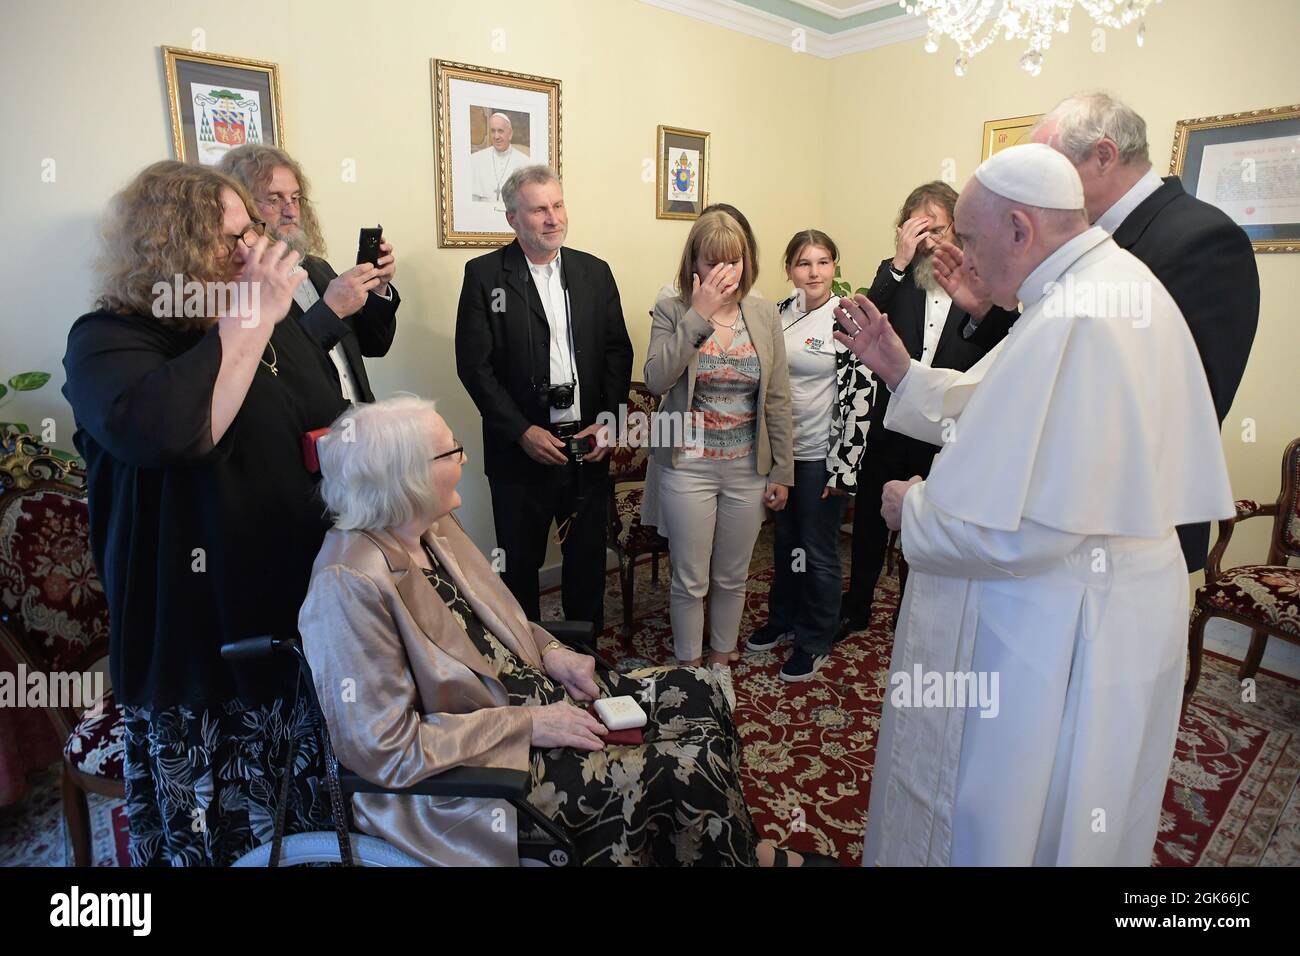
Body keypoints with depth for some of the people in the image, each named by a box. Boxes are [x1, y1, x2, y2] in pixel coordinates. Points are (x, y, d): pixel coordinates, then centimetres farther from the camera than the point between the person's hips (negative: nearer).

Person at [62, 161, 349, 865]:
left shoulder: (278, 323, 8)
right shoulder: (107, 341, -11)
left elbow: (337, 415, 23)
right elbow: (163, 430, -35)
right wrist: (250, 319, -25)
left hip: (308, 616, 6)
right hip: (205, 644, -5)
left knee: (314, 811, 20)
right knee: (220, 834, 11)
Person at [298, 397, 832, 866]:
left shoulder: (433, 527, -1)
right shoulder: (352, 585, -26)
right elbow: (389, 749, -24)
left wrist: (552, 653, -3)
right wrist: (528, 725, -21)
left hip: (534, 692, 8)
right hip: (479, 766, -8)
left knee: (695, 693, 1)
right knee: (690, 769, -15)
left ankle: (738, 847, 21)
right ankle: (742, 856, 18)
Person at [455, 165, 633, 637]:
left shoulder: (595, 272, 7)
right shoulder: (484, 274, -3)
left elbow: (618, 352, 6)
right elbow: (473, 364, -8)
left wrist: (608, 421, -6)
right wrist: (522, 431, -14)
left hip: (588, 447, 3)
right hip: (521, 451, -3)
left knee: (588, 558, 15)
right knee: (520, 562, 11)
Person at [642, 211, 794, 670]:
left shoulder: (764, 314, 1)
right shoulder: (672, 312, -5)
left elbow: (777, 399, 3)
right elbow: (656, 379, -21)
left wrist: (782, 470, 3)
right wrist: (699, 316, -23)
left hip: (748, 468, 3)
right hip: (687, 465, -2)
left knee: (732, 578, 16)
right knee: (690, 581, 8)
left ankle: (720, 661, 39)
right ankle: (689, 670, 31)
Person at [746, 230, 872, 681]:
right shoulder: (780, 313, 4)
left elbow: (859, 398, -14)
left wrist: (842, 466, -16)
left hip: (822, 456, -5)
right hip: (781, 449, 6)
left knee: (818, 552, 7)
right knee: (786, 540, 19)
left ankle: (815, 643, 25)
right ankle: (782, 619, 39)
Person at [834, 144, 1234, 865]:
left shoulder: (1070, 324, -29)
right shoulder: (1120, 283, 5)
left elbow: (1012, 529, -33)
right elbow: (1001, 408, 12)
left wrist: (912, 508, -15)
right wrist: (901, 371, 5)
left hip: (1046, 638, -10)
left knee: (989, 831, 13)